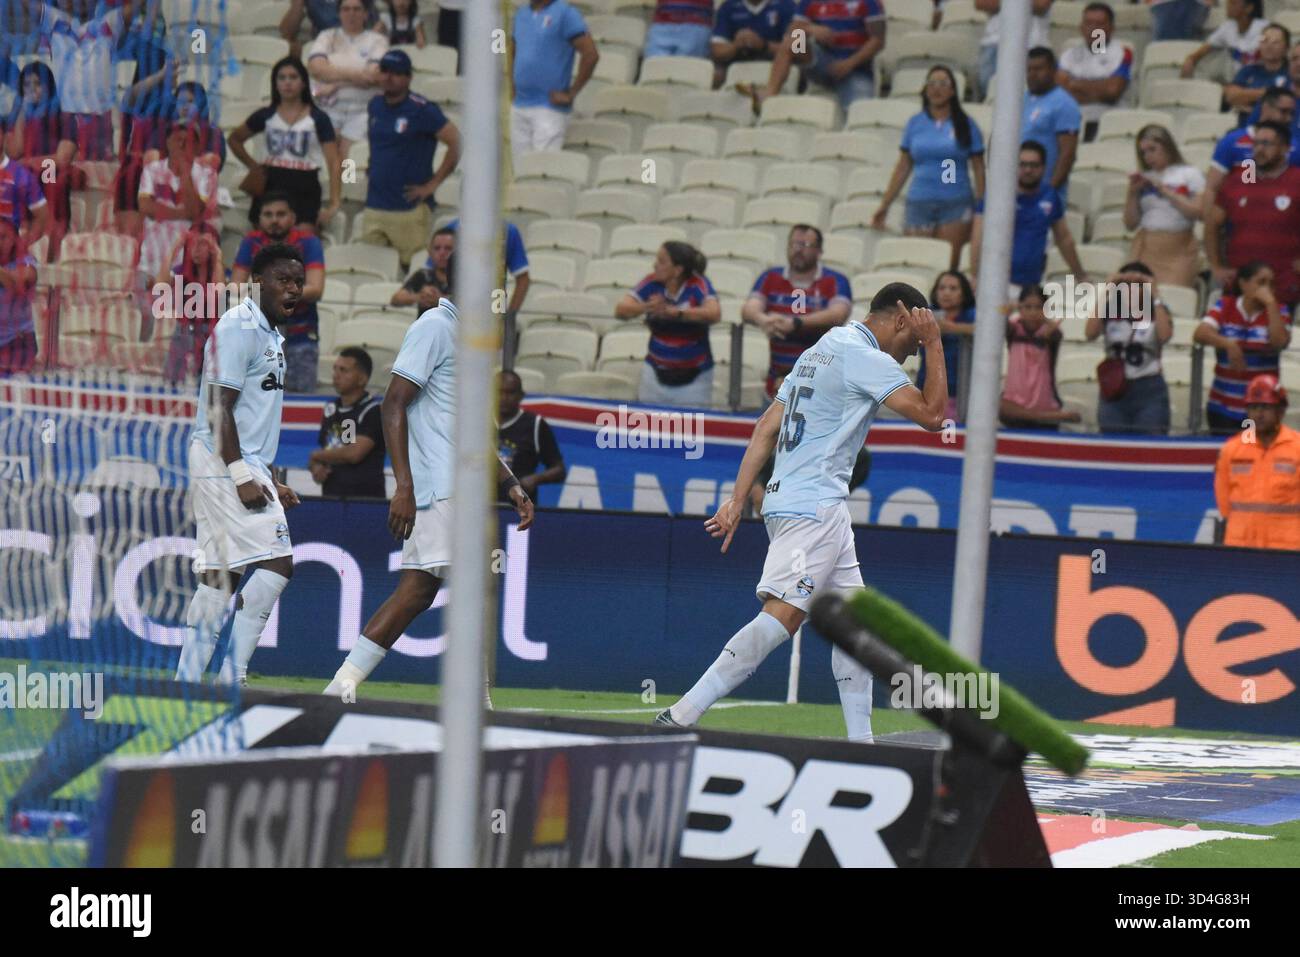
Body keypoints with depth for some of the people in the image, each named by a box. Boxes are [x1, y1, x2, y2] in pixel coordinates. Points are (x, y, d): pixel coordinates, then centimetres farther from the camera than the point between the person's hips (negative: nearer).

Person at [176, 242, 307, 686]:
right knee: (276, 564, -14)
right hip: (226, 465, -10)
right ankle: (233, 679, -13)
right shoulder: (239, 328, -11)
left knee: (219, 574, 6)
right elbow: (218, 409, -17)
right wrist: (243, 476, -21)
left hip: (243, 466, 10)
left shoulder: (270, 333, 20)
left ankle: (187, 682, 6)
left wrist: (268, 482, 23)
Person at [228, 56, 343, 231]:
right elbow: (235, 140, 22)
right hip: (270, 186, 3)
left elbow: (334, 163, -4)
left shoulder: (317, 118, 0)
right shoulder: (265, 116, 8)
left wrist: (334, 204, -14)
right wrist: (253, 166, 7)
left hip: (304, 190, -3)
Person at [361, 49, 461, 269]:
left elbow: (456, 143, -13)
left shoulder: (422, 110, -9)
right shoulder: (375, 106, 12)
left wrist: (433, 184, -12)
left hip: (409, 209, -7)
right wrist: (371, 175, 15)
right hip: (374, 208, 7)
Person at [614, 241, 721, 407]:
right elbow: (620, 309, -14)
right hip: (656, 373, 3)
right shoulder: (652, 283, -4)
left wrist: (673, 311, -41)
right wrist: (646, 307, -36)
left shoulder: (698, 285, -12)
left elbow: (714, 313, -30)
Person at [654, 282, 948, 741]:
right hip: (812, 508, -11)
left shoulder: (821, 351, 20)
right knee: (782, 616, -18)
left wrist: (737, 500, 14)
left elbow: (766, 428, 17)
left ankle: (860, 741, 11)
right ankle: (680, 716, -24)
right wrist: (935, 346, 1)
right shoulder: (867, 358, -9)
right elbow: (931, 414, -9)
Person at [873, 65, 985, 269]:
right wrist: (884, 205, 10)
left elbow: (978, 168, 5)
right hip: (919, 204, 2)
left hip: (955, 205, -2)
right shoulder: (915, 124, 10)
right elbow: (903, 167, 13)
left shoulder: (965, 125, 5)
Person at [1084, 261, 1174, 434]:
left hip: (1149, 391, -2)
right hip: (1114, 389, 2)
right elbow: (1090, 333, -11)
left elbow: (1165, 335, -17)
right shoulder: (1109, 310, 5)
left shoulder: (1157, 311, 3)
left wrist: (1156, 297, -13)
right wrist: (1104, 295, -10)